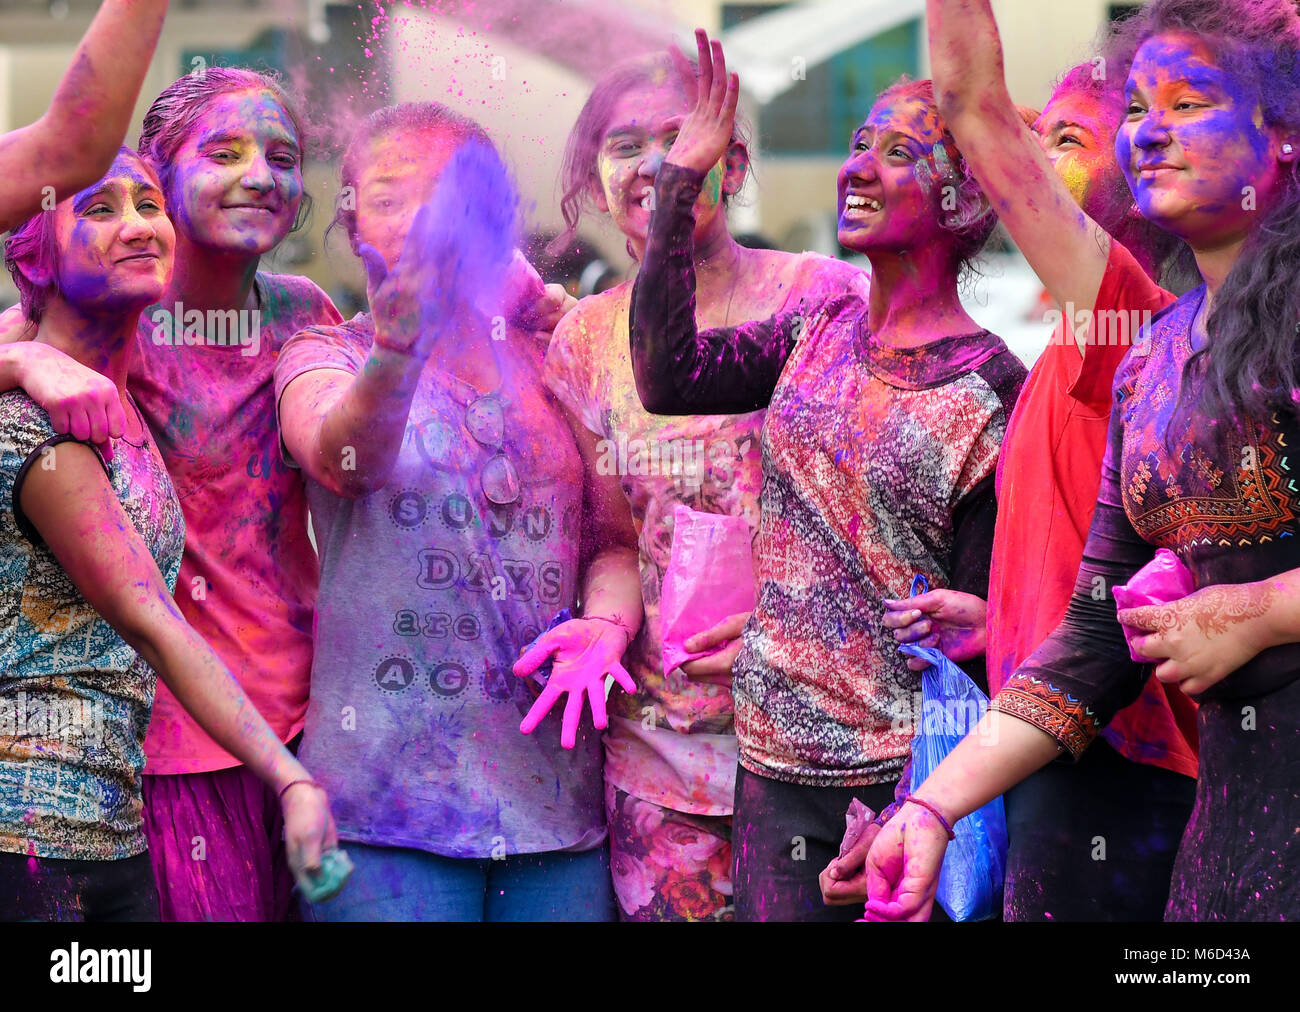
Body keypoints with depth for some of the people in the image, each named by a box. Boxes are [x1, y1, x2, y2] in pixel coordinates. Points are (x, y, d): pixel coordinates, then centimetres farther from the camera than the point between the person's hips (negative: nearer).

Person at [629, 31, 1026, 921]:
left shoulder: (990, 388, -9)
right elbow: (671, 375, -5)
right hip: (775, 757, 5)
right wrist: (681, 180, -3)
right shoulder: (818, 337, 9)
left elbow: (986, 621, -9)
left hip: (905, 773, -5)